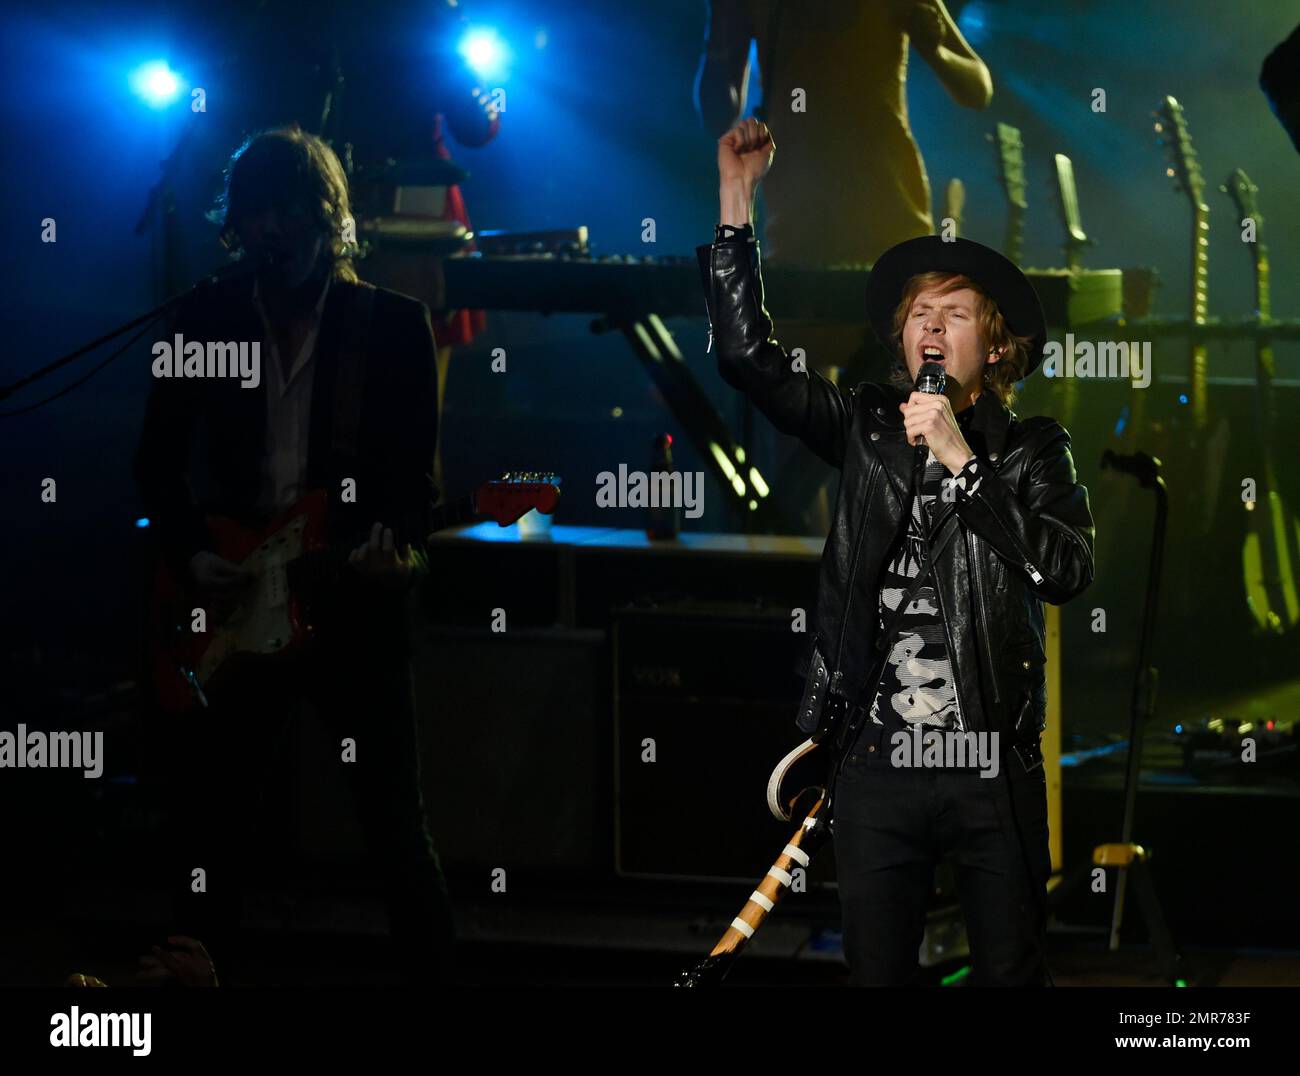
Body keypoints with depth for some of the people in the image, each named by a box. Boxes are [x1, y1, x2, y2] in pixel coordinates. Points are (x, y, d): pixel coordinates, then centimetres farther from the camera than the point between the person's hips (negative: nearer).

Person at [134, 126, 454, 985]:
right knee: (211, 819, 7)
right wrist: (192, 553, -6)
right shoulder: (205, 318, 6)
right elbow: (159, 458, 9)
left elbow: (418, 475, -2)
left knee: (397, 827, -3)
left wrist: (393, 539, -22)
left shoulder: (395, 323, 0)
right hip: (232, 599, 3)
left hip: (356, 600, -2)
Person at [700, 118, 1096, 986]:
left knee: (1011, 971, 5)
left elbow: (1067, 570, -12)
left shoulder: (1031, 448, 3)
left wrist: (963, 464, -15)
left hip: (995, 769, -1)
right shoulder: (866, 426, 9)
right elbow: (748, 354, 2)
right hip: (879, 765, 2)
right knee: (877, 975, 7)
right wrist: (736, 198, -2)